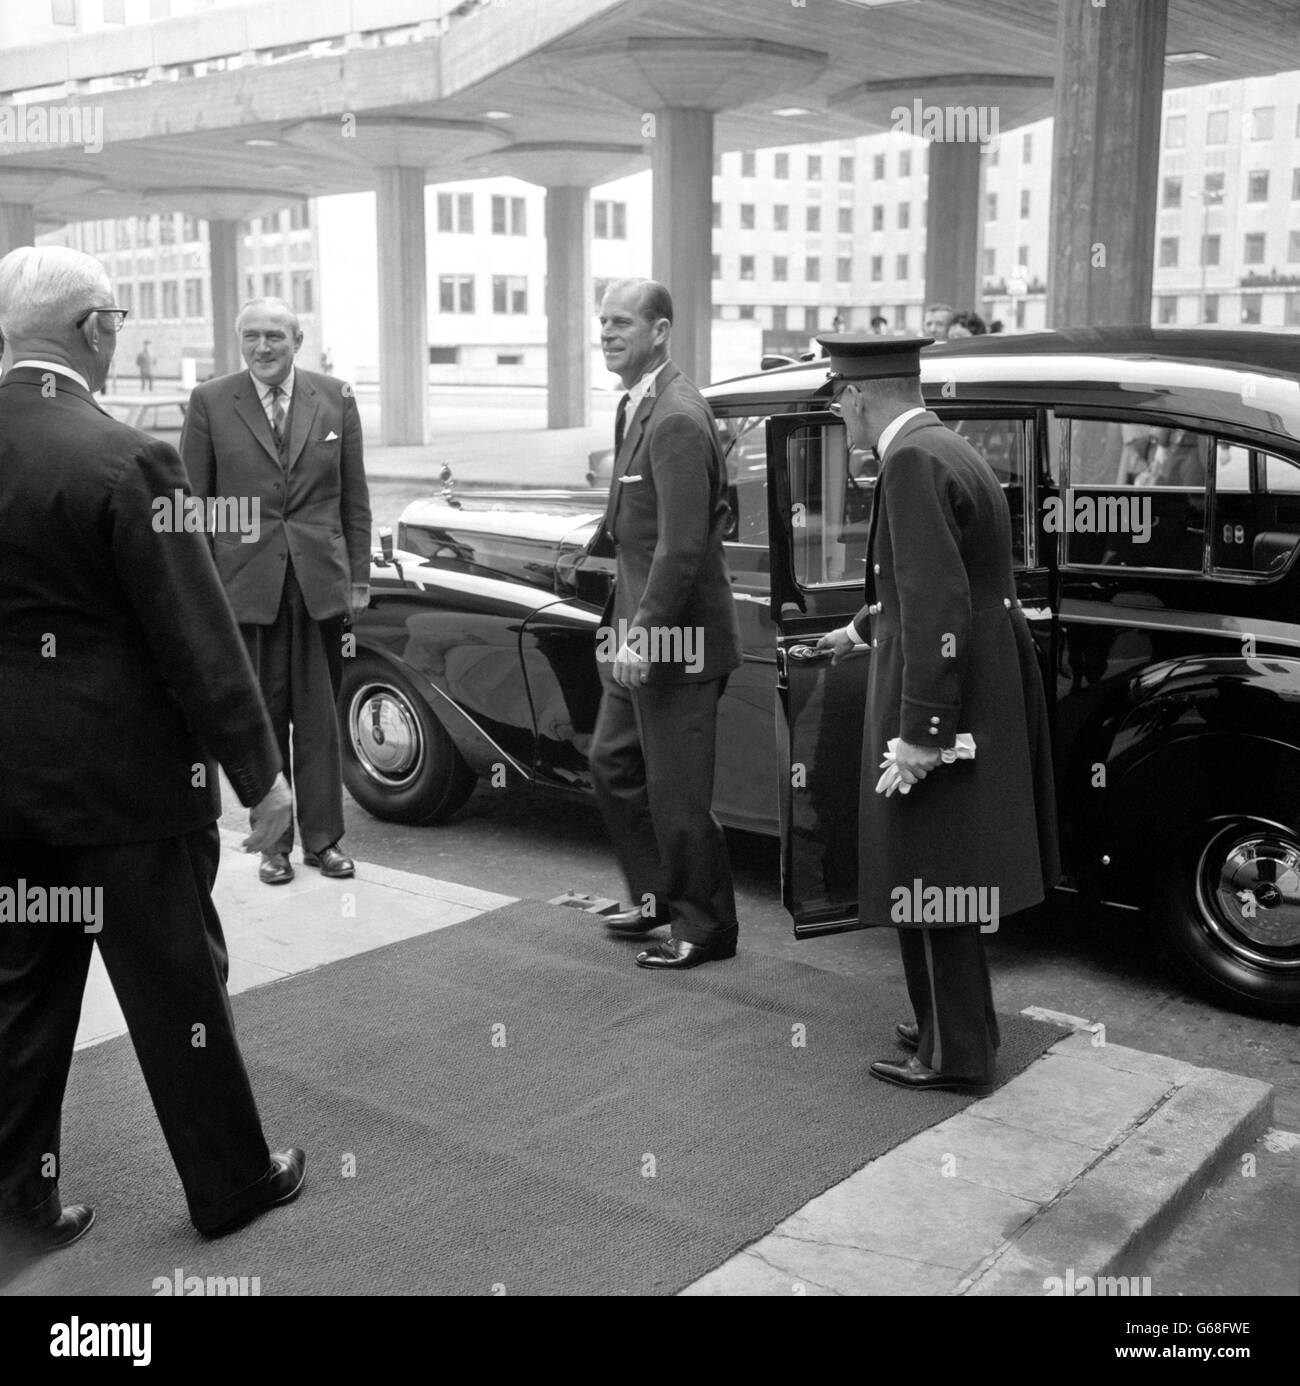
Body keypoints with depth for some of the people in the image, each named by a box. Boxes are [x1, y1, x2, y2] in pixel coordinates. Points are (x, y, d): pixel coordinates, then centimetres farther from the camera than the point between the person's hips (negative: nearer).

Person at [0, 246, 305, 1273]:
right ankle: (231, 1183, 27)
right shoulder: (125, 460, -20)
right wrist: (261, 774, -9)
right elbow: (198, 639, -18)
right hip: (122, 775, -6)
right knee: (178, 986, 10)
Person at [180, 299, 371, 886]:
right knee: (262, 716, 6)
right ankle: (273, 841, 17)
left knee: (319, 716, 7)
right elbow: (194, 504, 2)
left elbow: (354, 498, 8)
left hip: (320, 583, 1)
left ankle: (322, 837, 17)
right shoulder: (210, 402, 1)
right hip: (246, 584, -1)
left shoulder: (335, 398, 6)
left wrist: (359, 577, 5)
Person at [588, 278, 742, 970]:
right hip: (635, 631, 10)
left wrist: (645, 635, -24)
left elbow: (682, 546, -25)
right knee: (612, 763, 19)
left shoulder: (676, 420, -21)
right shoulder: (636, 406, 11)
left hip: (676, 638, -10)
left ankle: (707, 928, 18)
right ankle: (660, 894, 35)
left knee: (676, 794, 1)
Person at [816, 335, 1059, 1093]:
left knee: (927, 876, 3)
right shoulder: (948, 449, 12)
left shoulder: (913, 461, -19)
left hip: (941, 696, -10)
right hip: (982, 690, 10)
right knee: (944, 871, 20)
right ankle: (960, 1021, 35)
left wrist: (919, 737, -24)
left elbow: (938, 608, -25)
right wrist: (863, 629, 39)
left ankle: (954, 1053, 16)